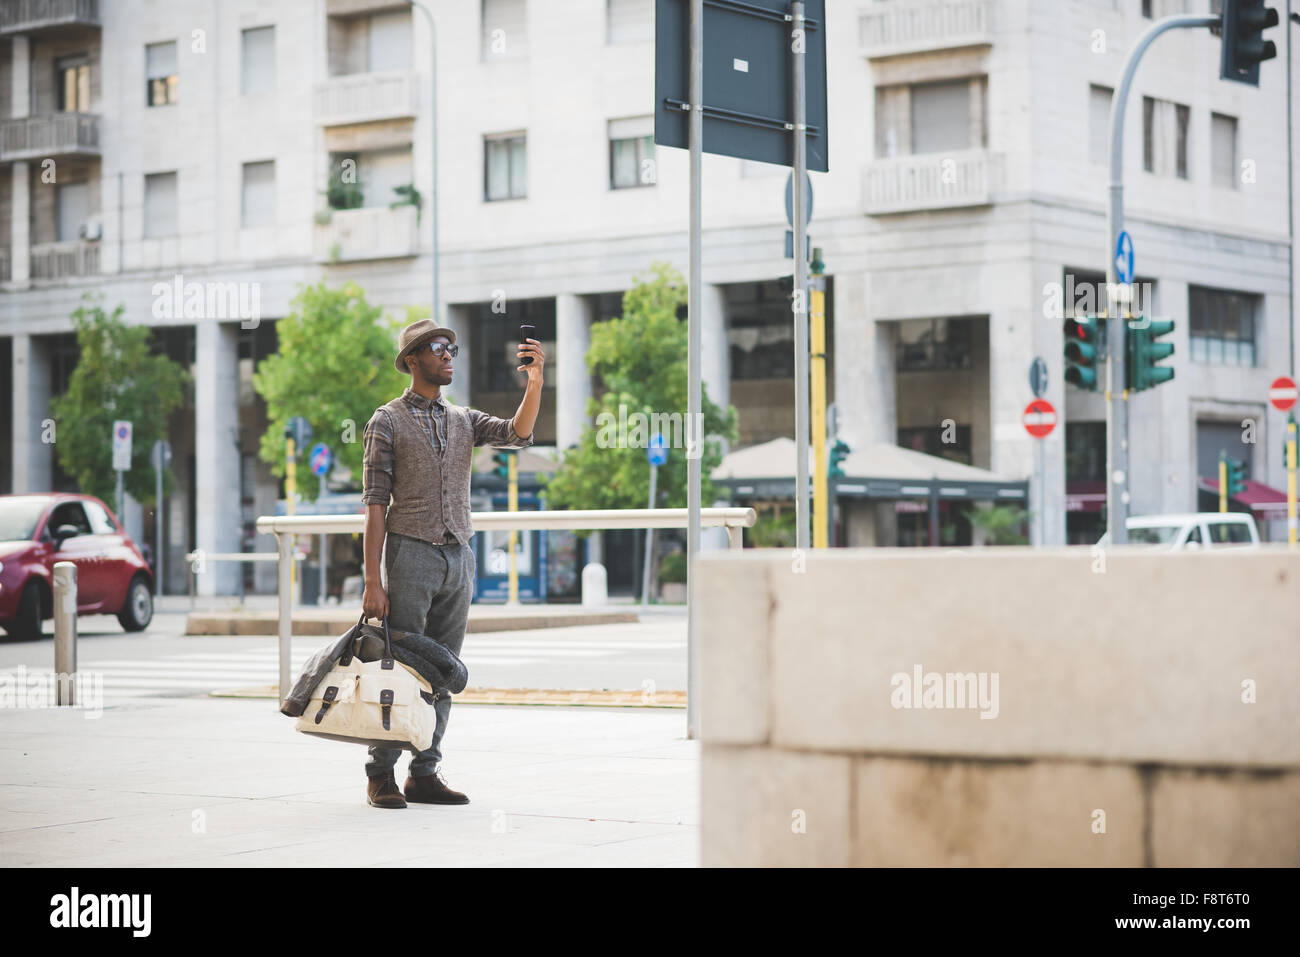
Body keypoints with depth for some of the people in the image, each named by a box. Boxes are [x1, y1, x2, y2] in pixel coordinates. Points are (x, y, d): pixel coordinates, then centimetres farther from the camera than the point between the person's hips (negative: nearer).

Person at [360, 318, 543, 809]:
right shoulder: (387, 422, 0)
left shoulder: (464, 420, 15)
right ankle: (381, 775, 3)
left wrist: (535, 381, -18)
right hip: (412, 554, -5)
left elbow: (519, 433, -2)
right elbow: (375, 505, -5)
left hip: (459, 558, 5)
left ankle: (425, 773, 12)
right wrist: (372, 581, -11)